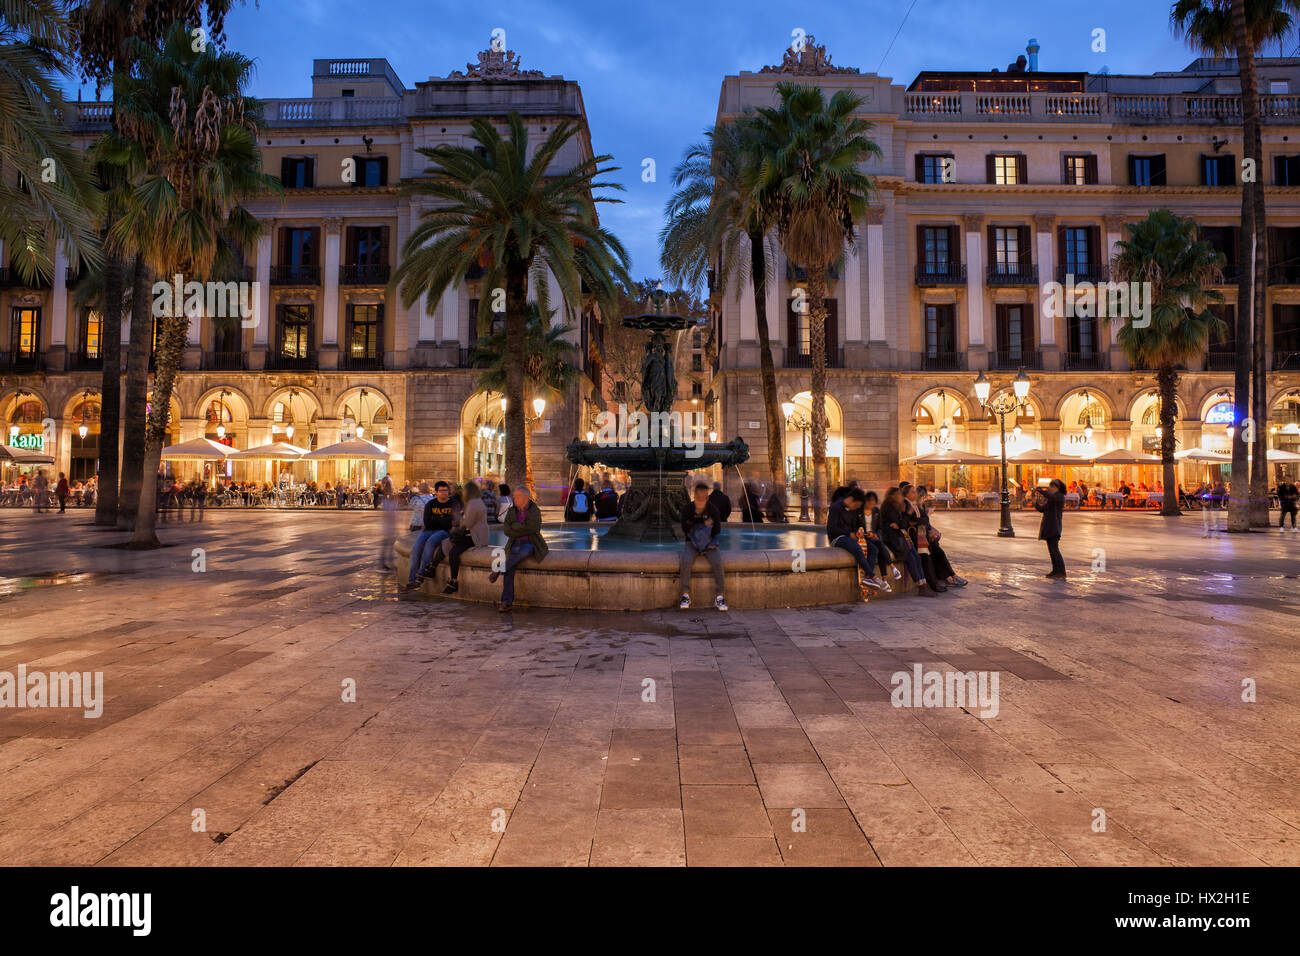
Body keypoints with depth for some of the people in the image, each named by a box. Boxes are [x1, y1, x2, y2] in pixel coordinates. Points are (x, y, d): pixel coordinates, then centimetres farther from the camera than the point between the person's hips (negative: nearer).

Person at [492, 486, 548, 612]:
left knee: (524, 552, -40)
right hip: (515, 544, 3)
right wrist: (524, 530, -12)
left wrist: (515, 526, -11)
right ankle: (506, 602, -24)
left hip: (530, 544, -3)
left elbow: (533, 528, -21)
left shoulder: (534, 510, -5)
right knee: (510, 566, -24)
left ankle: (499, 571, -26)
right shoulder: (511, 511, 7)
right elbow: (507, 531, -2)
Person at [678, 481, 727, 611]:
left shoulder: (712, 509, -1)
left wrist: (694, 526, -19)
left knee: (717, 563, -27)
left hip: (708, 542, 0)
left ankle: (720, 596, -18)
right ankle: (685, 594, -19)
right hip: (691, 542, 0)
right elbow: (685, 528, -8)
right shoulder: (687, 508, -1)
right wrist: (704, 523, -17)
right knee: (686, 561, -30)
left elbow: (717, 529, -8)